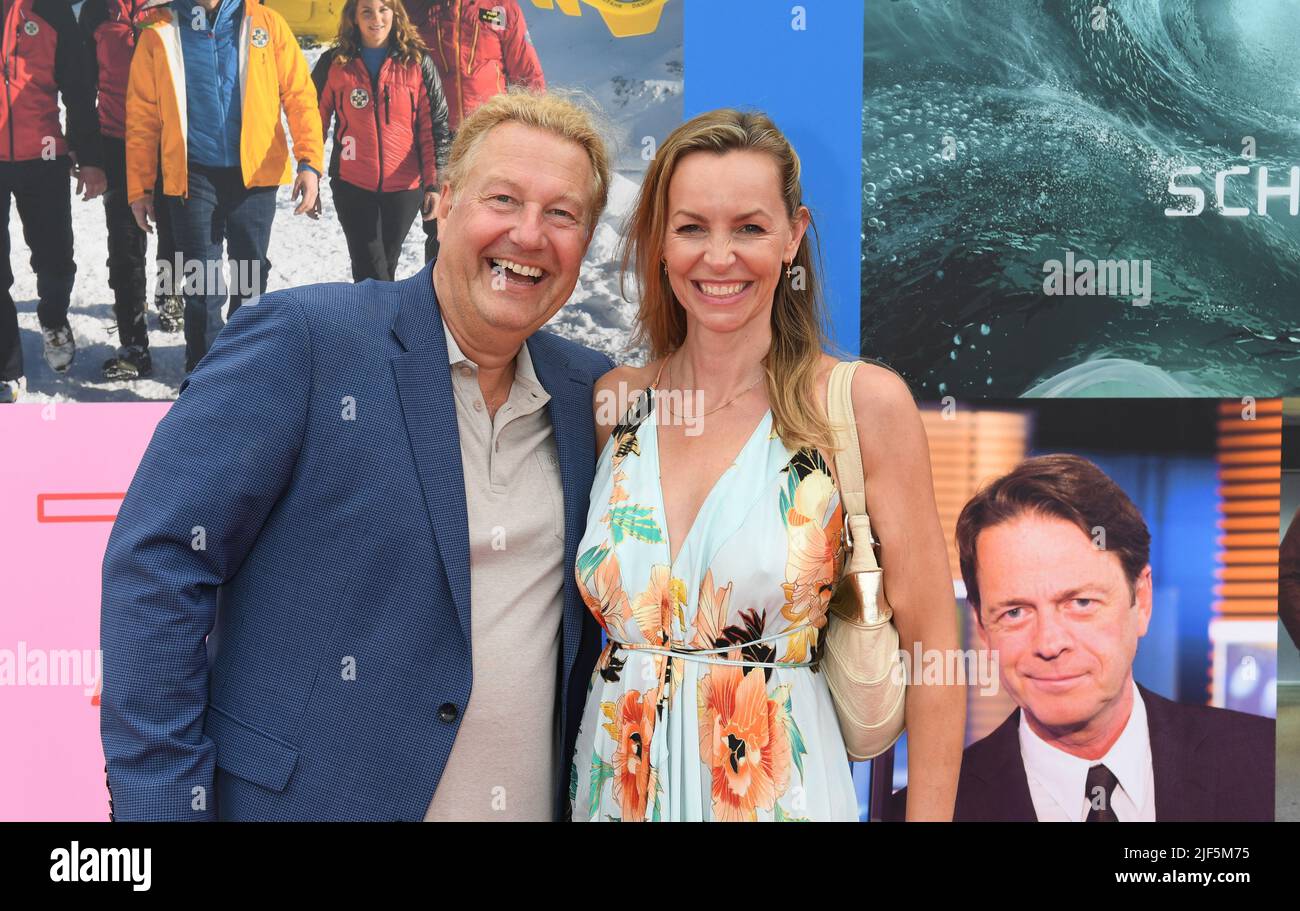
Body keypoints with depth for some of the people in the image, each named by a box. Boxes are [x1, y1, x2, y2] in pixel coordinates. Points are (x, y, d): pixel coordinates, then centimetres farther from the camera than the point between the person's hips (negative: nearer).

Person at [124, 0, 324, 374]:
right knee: (201, 283, 3)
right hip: (193, 175, -1)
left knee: (251, 278, 12)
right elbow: (142, 116, 2)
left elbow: (300, 94, -2)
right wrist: (139, 187, 0)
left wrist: (309, 161, -13)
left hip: (254, 174, 1)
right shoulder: (159, 34, 1)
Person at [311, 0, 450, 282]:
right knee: (370, 272, -7)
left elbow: (435, 129, 1)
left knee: (386, 266, 10)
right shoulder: (333, 63, 2)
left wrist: (434, 184, -5)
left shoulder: (417, 63, 1)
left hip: (404, 187, 1)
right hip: (352, 186, 0)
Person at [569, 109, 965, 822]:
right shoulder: (611, 403, -1)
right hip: (615, 784, 4)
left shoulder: (865, 403, -11)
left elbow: (930, 643, -9)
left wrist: (930, 814, -12)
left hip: (779, 790, -3)